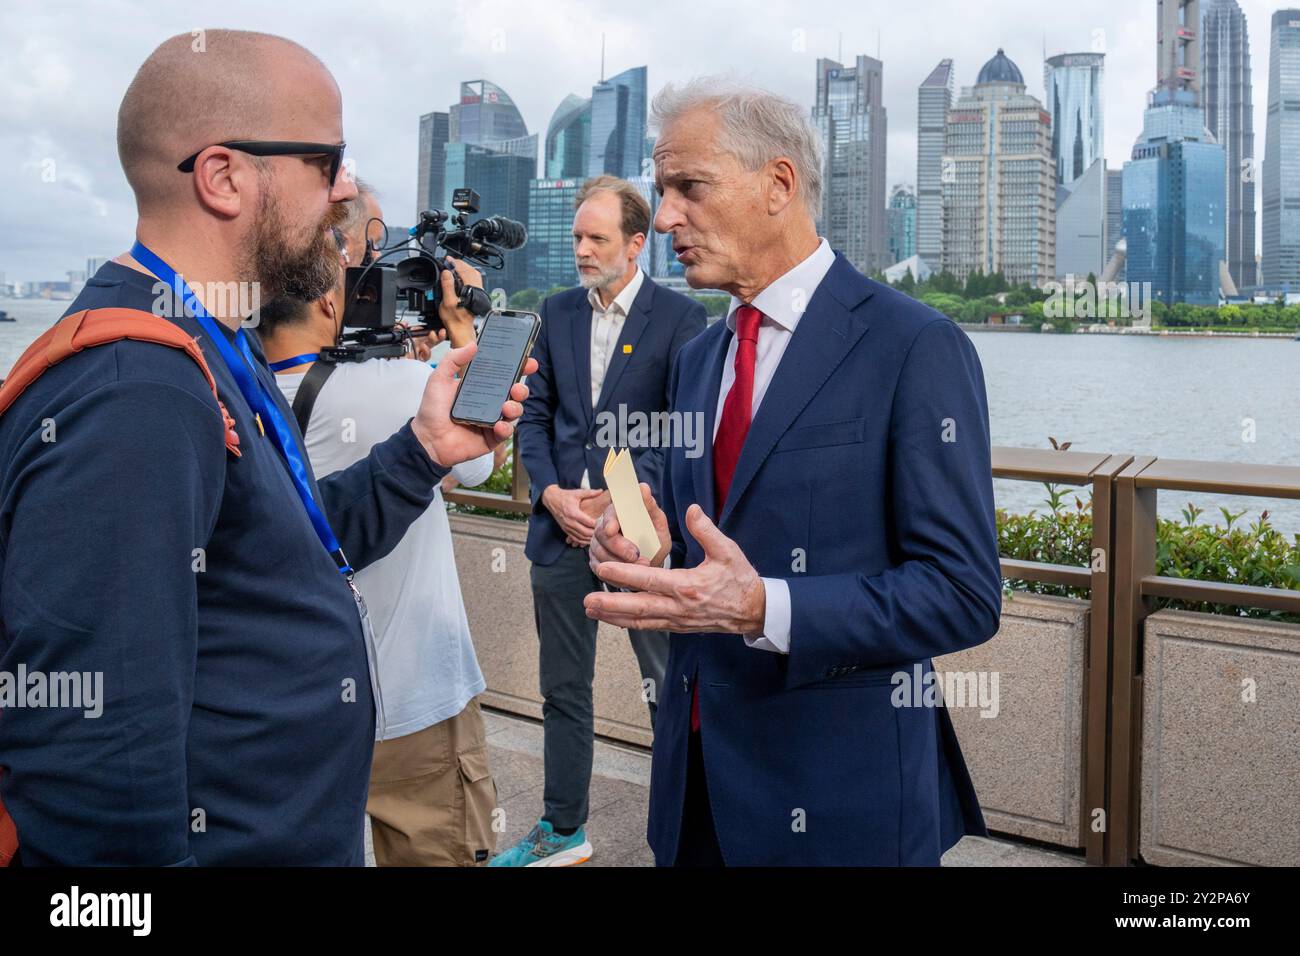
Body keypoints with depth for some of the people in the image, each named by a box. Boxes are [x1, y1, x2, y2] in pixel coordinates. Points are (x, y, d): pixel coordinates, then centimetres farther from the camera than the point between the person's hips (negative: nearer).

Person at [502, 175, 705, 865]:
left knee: (669, 688, 5)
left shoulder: (679, 317, -6)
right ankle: (562, 831, 29)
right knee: (562, 690, 14)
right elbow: (534, 414, 10)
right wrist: (552, 493, -5)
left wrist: (616, 499, -14)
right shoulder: (557, 312, 10)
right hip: (561, 526, 5)